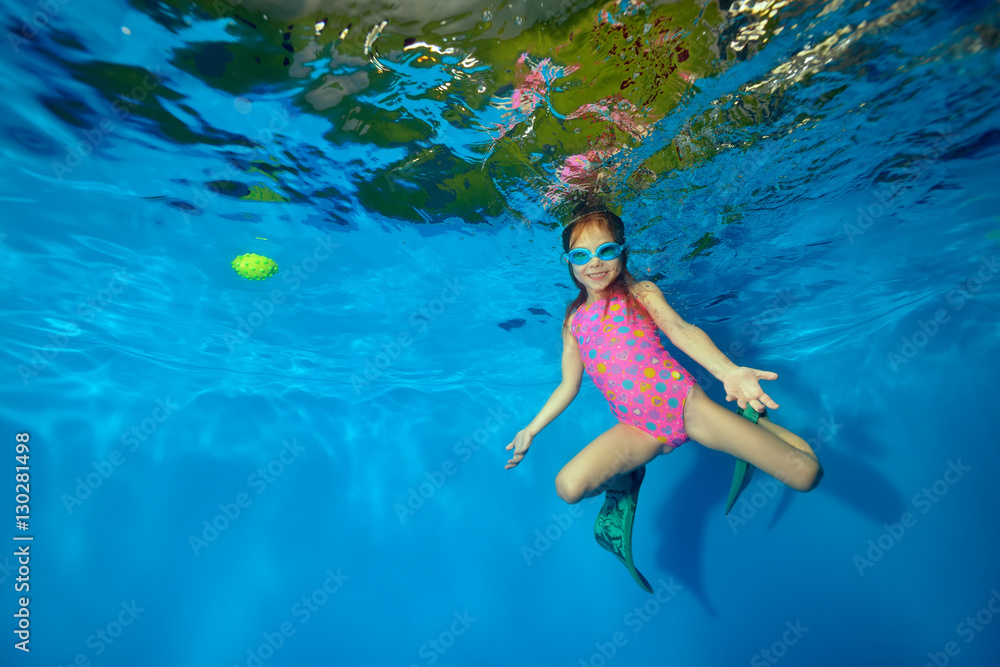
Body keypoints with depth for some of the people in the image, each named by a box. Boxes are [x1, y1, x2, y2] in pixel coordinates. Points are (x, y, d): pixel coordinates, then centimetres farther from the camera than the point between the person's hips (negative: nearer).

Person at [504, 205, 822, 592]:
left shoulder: (642, 293, 7)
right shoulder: (573, 321, 13)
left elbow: (681, 331, -10)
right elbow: (568, 386, 17)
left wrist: (727, 371, -30)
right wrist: (532, 430, 16)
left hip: (687, 402, -1)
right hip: (639, 429, 1)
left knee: (806, 474, -8)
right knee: (568, 487, -25)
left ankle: (752, 419, 21)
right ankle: (623, 483, 8)